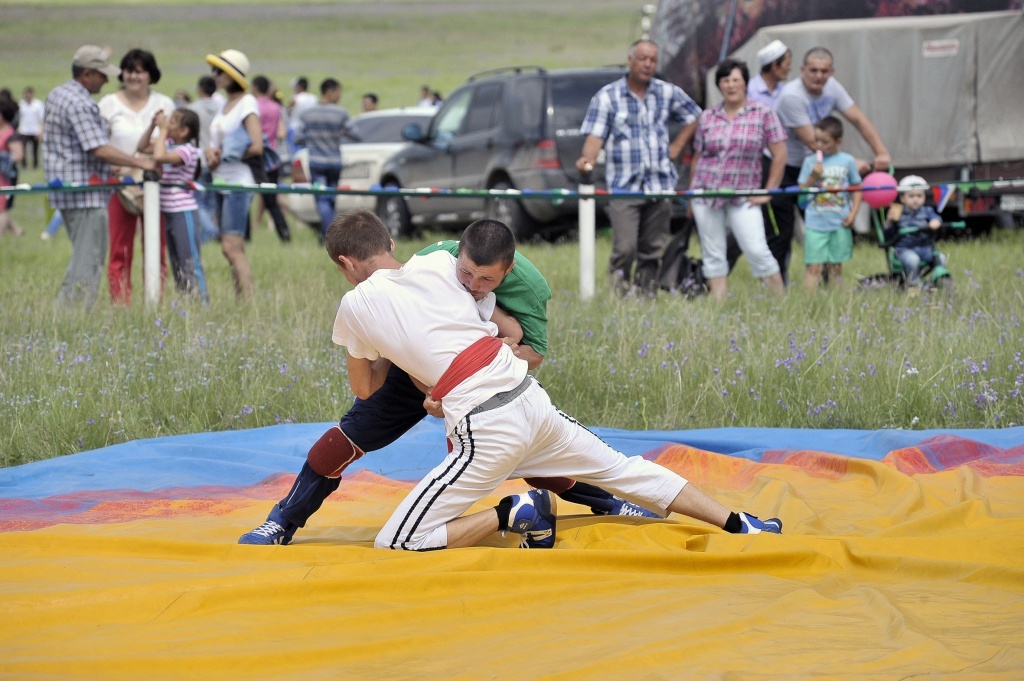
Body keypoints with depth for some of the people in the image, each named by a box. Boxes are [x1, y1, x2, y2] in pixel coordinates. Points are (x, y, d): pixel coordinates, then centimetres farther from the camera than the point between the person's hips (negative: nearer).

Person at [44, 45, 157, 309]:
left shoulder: (56, 95, 13)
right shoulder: (80, 104, -18)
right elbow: (100, 149, -23)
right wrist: (140, 163, -16)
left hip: (64, 190, 10)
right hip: (85, 195, -10)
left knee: (84, 257, 17)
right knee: (88, 260, -7)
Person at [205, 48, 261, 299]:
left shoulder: (247, 104, -9)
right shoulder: (225, 104, 16)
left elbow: (256, 147, -18)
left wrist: (227, 156, -8)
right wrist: (211, 151, -1)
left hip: (239, 183, -9)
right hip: (221, 182, 9)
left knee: (232, 247, -16)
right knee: (232, 249, 7)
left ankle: (248, 301, -17)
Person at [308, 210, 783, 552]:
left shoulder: (357, 304, 3)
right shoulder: (438, 263, 12)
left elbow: (364, 388, 20)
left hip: (485, 432, -6)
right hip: (530, 397, 6)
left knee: (393, 547, -3)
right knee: (621, 469, 23)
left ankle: (512, 514, -7)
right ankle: (738, 524, 20)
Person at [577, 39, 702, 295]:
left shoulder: (668, 93, 9)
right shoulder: (607, 96, 0)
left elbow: (694, 117, 24)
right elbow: (596, 135, -8)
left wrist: (677, 146, 12)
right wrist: (588, 159, -28)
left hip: (660, 185, 3)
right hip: (624, 186, -3)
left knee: (653, 249, 6)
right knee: (625, 248, -13)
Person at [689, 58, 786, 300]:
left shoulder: (763, 114, -1)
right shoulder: (708, 117, 7)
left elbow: (779, 156, 0)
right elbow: (697, 157, 14)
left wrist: (768, 192, -2)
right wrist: (691, 196, 13)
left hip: (743, 197, -3)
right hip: (706, 191, 3)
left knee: (758, 251, -12)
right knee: (713, 257, 4)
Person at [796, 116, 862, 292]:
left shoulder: (847, 161, 3)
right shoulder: (810, 162, 3)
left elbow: (856, 190, 7)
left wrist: (853, 213, -4)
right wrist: (813, 177, -14)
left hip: (840, 224, 1)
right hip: (815, 223, -1)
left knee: (835, 267, 7)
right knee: (814, 266, -6)